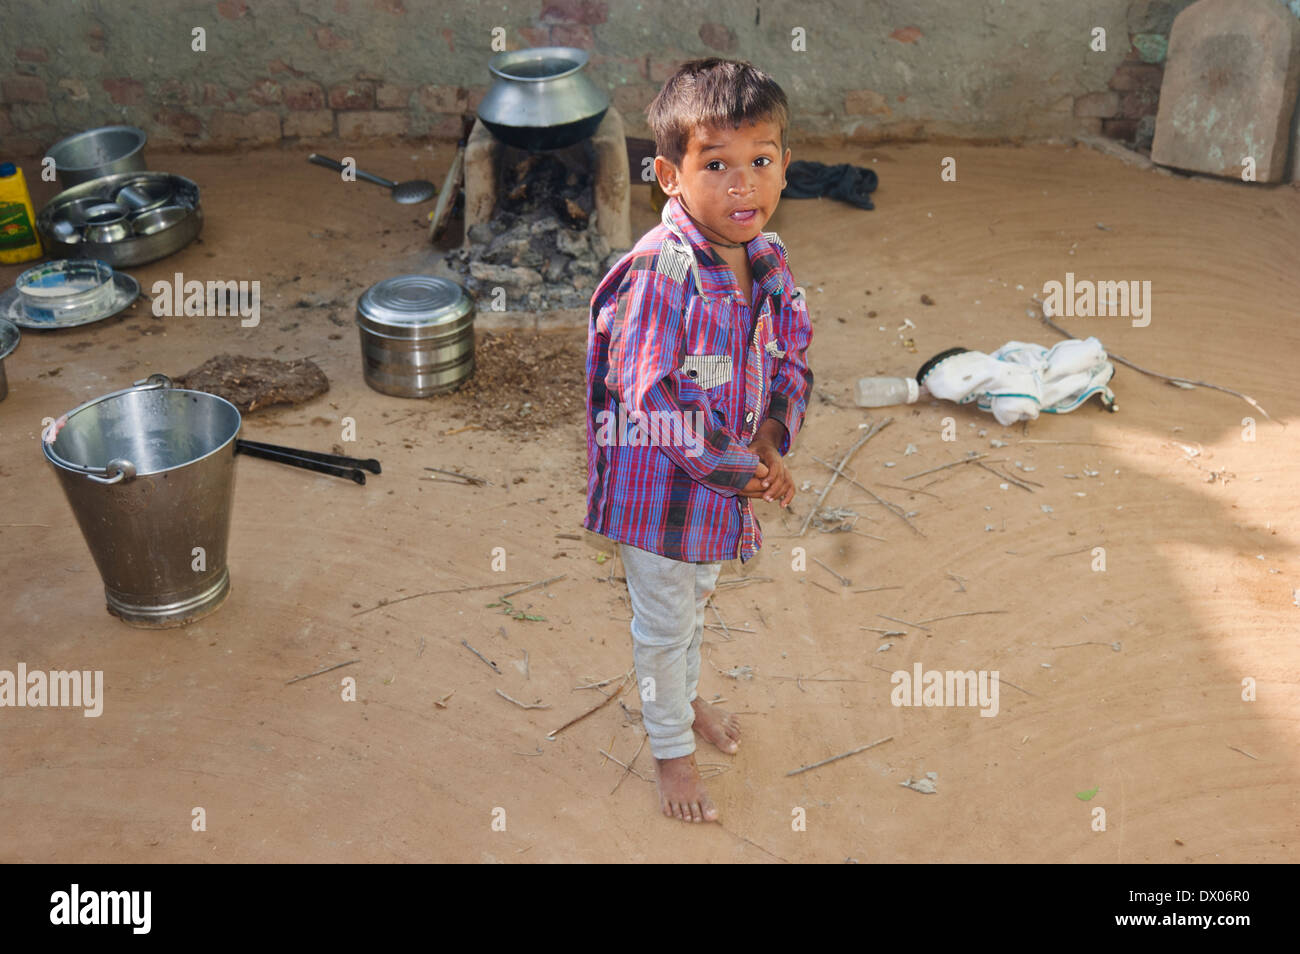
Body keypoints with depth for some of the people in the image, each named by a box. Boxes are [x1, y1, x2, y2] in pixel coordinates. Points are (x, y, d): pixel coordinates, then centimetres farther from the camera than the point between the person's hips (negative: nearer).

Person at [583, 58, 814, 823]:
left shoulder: (769, 259, -5)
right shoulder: (657, 273, -29)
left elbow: (793, 360, 5)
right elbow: (651, 401, -29)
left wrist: (771, 440, -13)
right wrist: (744, 471, -21)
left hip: (734, 479, 7)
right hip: (662, 487, -7)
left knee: (698, 601, 30)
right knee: (663, 623, 14)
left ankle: (686, 696, 56)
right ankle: (672, 749, 36)